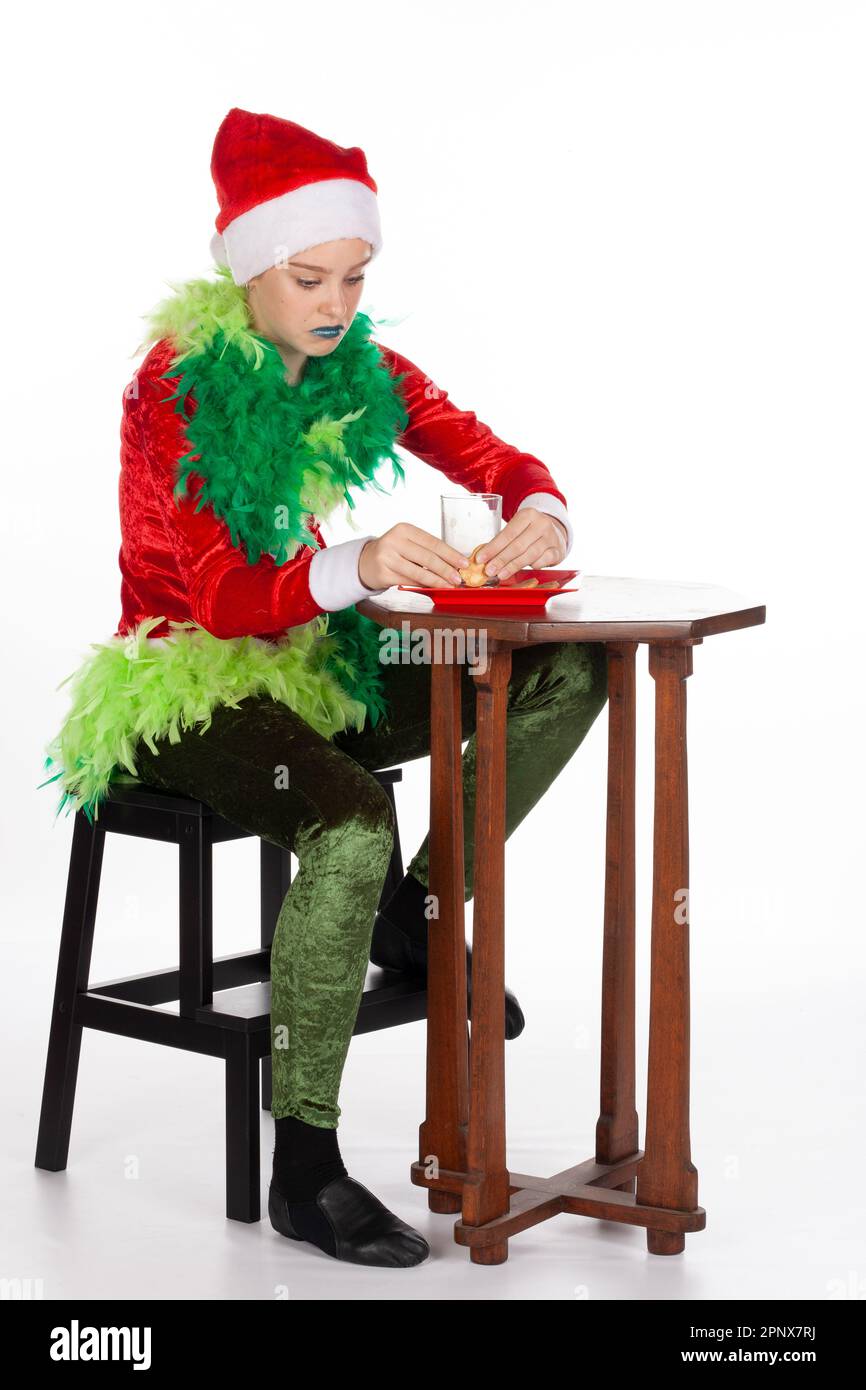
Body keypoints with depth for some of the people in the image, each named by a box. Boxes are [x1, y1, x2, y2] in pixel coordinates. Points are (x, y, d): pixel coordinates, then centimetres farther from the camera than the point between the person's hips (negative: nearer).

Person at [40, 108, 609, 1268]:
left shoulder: (362, 370, 2)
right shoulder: (178, 384, -17)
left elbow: (504, 464, 1)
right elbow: (221, 599, -24)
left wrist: (538, 517, -24)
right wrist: (355, 568, -44)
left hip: (310, 661, 7)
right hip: (187, 685, -7)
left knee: (572, 672, -5)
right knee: (352, 827, -36)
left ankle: (417, 910, 4)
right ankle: (304, 1173, -26)